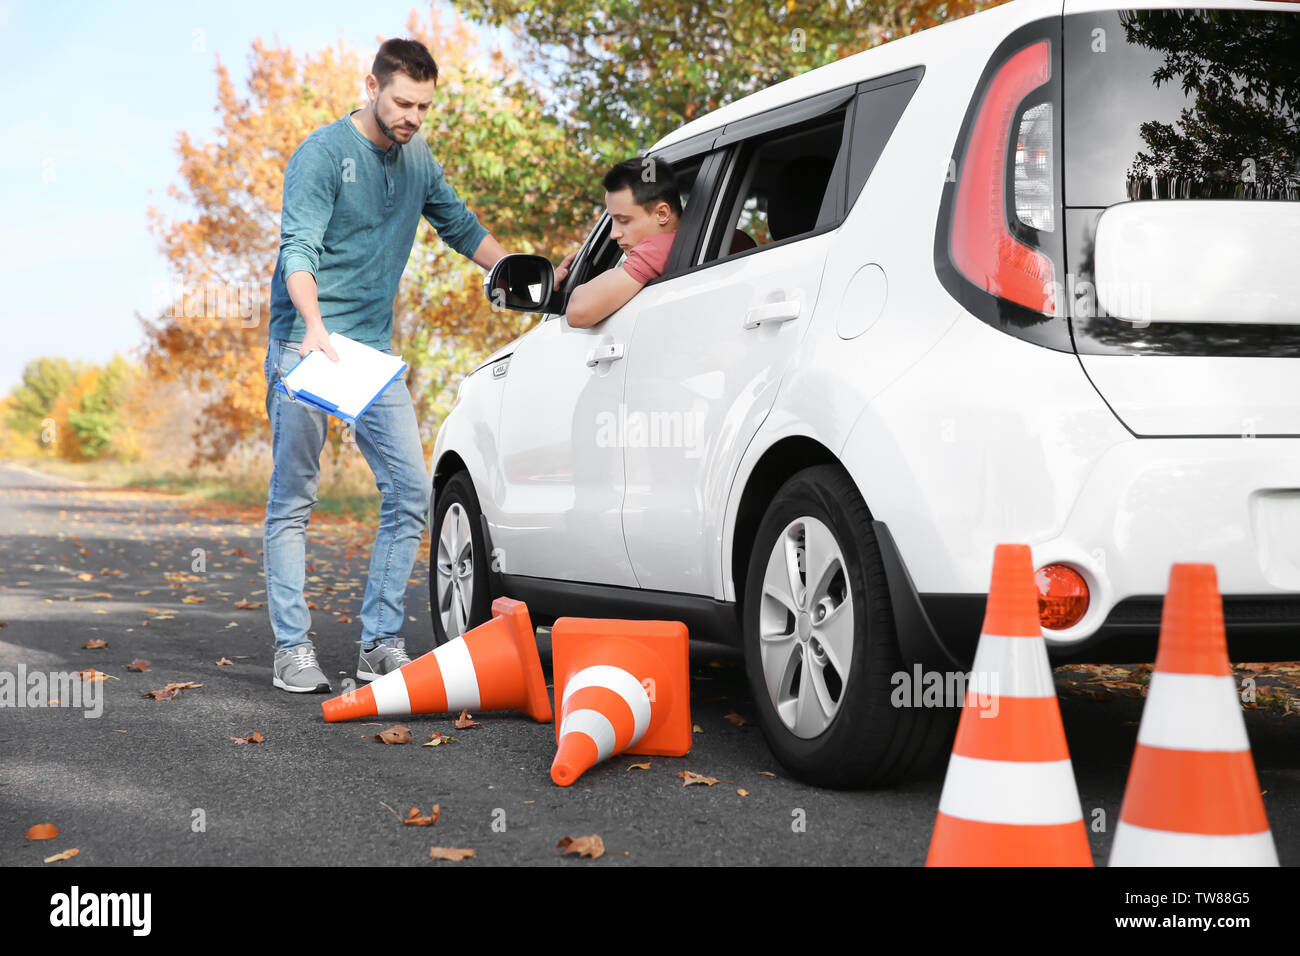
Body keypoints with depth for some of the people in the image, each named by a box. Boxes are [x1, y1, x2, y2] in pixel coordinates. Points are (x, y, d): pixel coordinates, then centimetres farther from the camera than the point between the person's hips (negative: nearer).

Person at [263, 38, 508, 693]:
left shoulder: (417, 158, 12)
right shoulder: (323, 153, -8)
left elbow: (462, 228, 26)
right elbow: (298, 249, -19)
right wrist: (315, 327, -35)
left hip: (374, 348, 6)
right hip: (305, 342, -6)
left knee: (411, 493, -2)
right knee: (293, 500, -2)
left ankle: (381, 643, 5)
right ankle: (292, 649, 2)